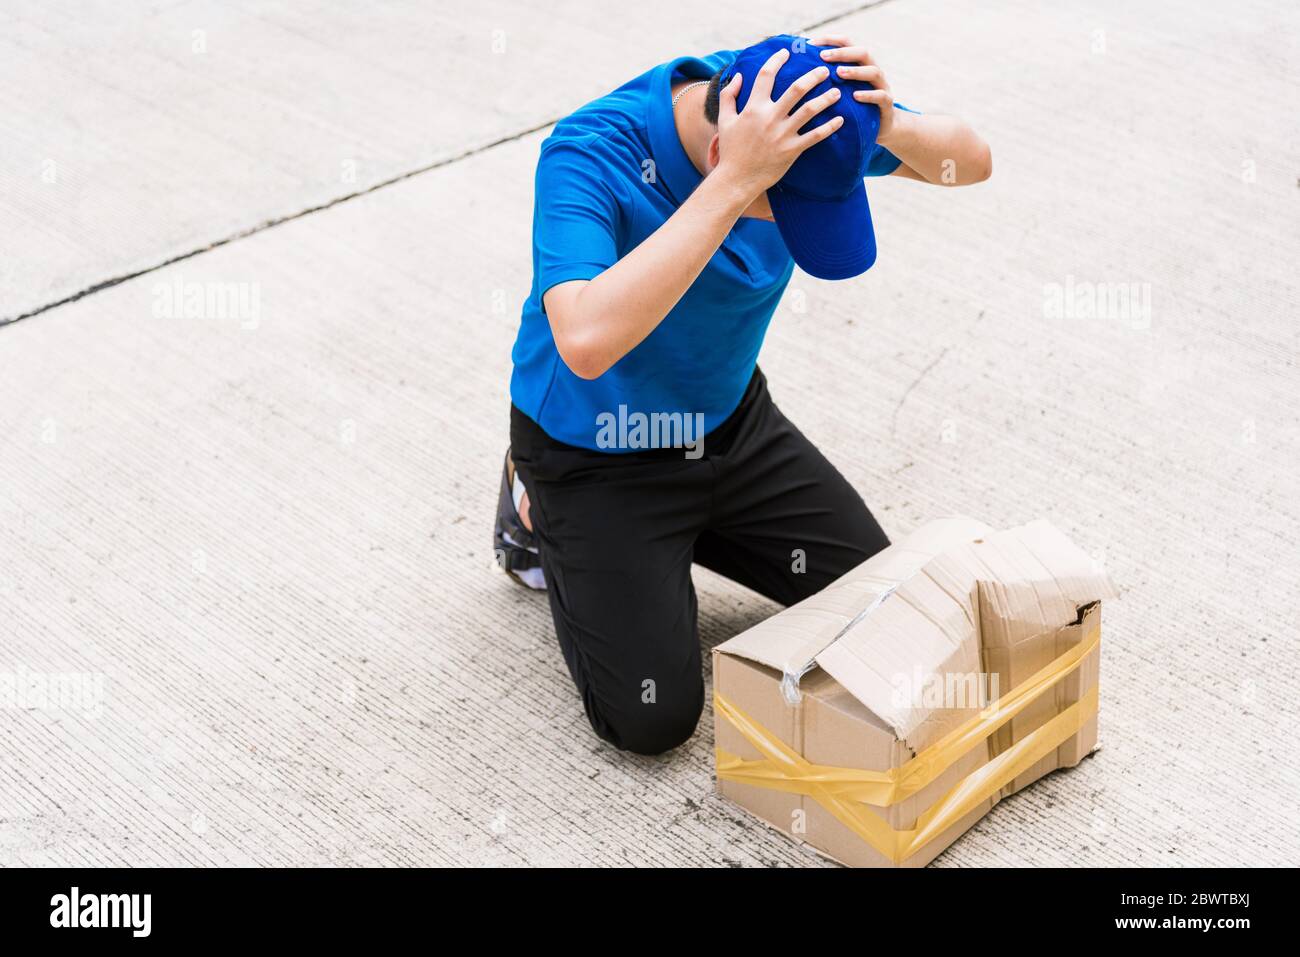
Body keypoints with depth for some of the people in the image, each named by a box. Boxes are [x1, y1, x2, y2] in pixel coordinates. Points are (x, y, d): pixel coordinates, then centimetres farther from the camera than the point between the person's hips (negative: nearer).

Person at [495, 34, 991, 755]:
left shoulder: (795, 103, -18)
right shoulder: (589, 156, -35)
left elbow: (971, 160, -10)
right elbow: (587, 344, -52)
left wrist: (892, 128, -34)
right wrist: (733, 184, -53)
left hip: (732, 420, 6)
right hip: (597, 452, -6)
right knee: (652, 719, -6)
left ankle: (685, 528, 27)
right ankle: (538, 514, 16)